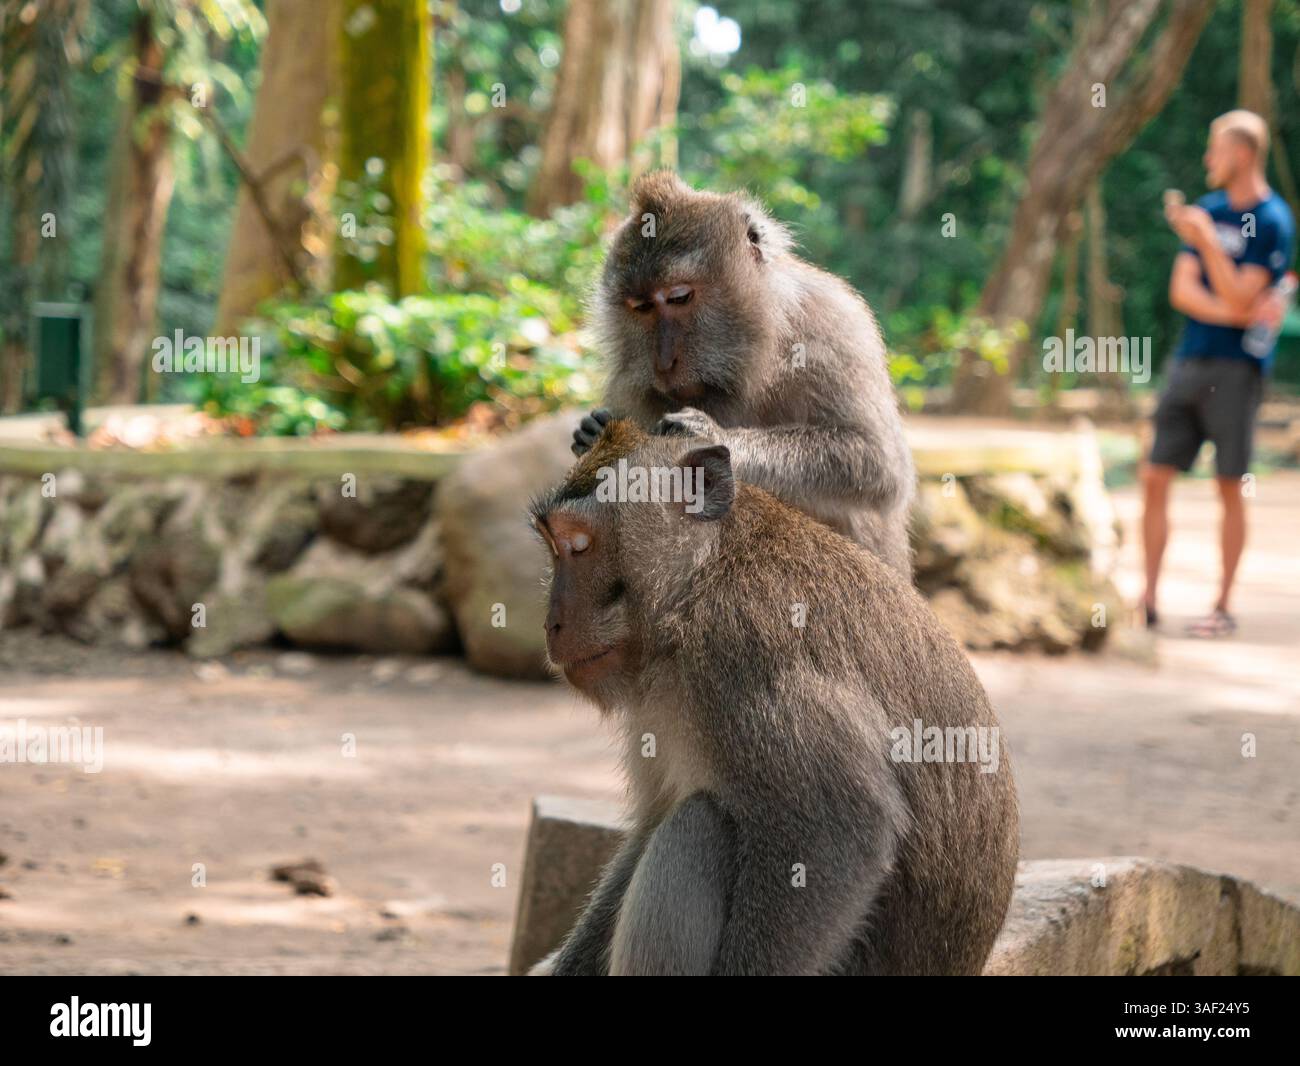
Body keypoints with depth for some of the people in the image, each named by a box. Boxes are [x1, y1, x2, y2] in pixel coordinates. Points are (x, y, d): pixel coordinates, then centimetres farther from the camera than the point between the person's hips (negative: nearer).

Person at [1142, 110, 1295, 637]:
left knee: (1230, 488, 0)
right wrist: (1236, 314, -10)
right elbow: (1181, 290, 5)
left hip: (1236, 368, -6)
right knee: (1155, 479, 2)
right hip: (1190, 359, 6)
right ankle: (1147, 599, 8)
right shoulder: (1208, 210, 12)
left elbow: (1238, 298, -15)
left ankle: (1224, 607, 7)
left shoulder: (1272, 222, -7)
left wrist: (1206, 240, -19)